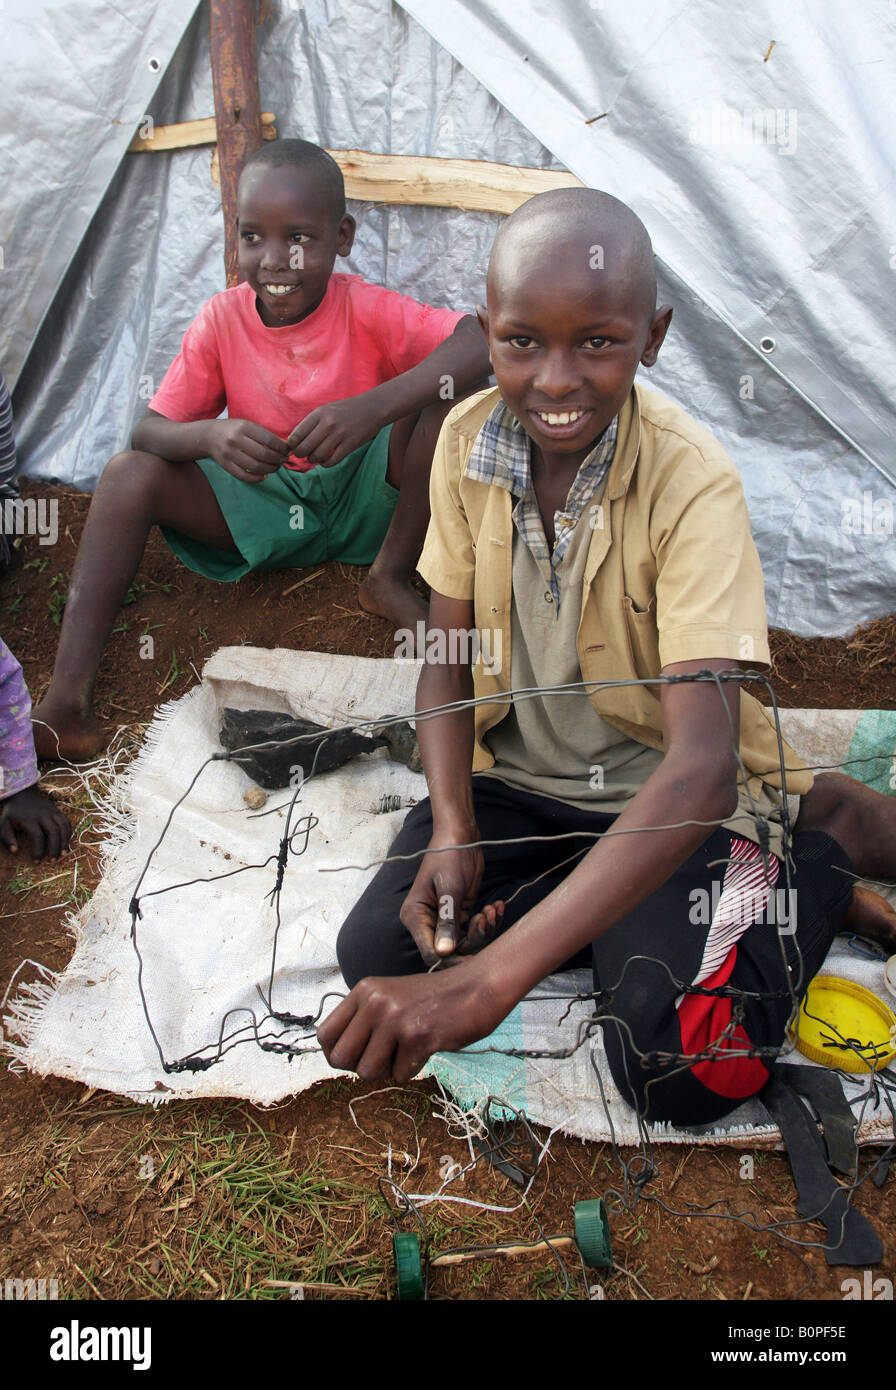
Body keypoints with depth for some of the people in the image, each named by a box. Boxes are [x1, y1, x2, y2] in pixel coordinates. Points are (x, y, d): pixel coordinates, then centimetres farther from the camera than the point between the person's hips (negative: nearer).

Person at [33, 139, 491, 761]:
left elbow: (484, 342, -30)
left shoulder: (366, 309, -15)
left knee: (455, 393, -25)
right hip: (261, 508, 2)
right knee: (129, 473, -20)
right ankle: (69, 692, -26)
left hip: (365, 494, -2)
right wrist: (210, 436, -35)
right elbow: (150, 432, -10)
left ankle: (392, 579, -12)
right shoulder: (222, 319, -7)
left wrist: (374, 407, -45)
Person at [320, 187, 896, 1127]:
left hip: (663, 792, -4)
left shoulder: (692, 483, -26)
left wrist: (492, 977, -45)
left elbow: (700, 766, -37)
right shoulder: (468, 439, -9)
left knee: (676, 1071, -20)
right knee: (377, 956, -16)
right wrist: (451, 833, -18)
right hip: (514, 775, 5)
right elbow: (449, 659, 0)